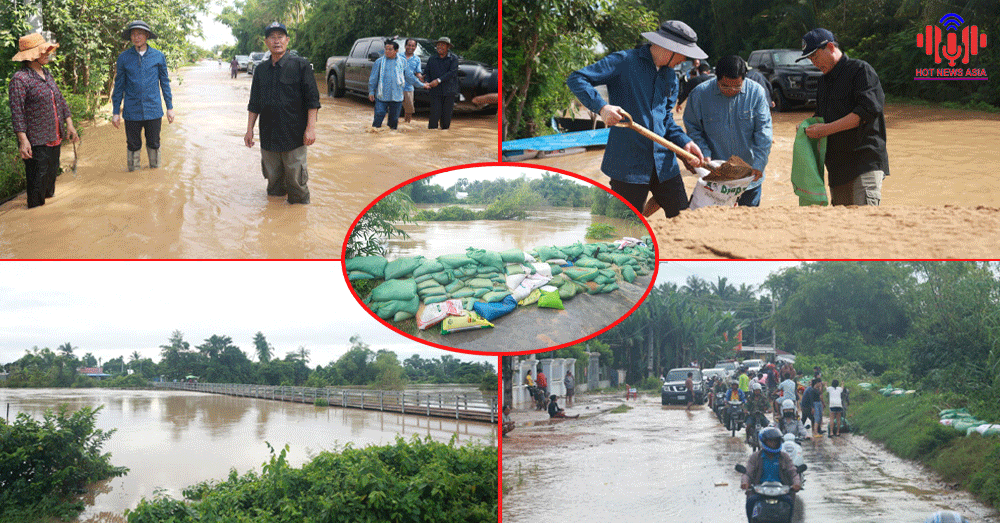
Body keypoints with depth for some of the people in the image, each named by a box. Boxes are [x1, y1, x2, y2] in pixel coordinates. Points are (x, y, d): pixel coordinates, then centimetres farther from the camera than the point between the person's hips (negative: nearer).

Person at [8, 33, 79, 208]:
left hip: (54, 139, 8)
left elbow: (60, 101, 19)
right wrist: (23, 140, -23)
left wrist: (69, 125, 12)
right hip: (35, 142, -8)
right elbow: (17, 112, -18)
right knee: (37, 183, -3)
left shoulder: (46, 74, 12)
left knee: (51, 177, 19)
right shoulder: (20, 79, -15)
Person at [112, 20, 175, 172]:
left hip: (153, 110, 0)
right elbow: (119, 86, 7)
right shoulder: (124, 57, 1)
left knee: (153, 144, 8)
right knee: (133, 145, 5)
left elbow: (165, 82, 11)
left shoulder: (158, 56, 3)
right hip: (132, 112, 0)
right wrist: (116, 112, 5)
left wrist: (170, 107, 10)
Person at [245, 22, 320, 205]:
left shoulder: (300, 65, -3)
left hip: (294, 135, -4)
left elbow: (312, 100, -5)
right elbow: (254, 104, 18)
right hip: (268, 136, 4)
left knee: (296, 179, -2)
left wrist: (310, 128, -12)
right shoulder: (261, 69, 11)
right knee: (273, 179, 11)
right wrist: (249, 130, 13)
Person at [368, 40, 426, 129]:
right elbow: (373, 79, 6)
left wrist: (421, 85, 16)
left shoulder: (402, 62, 8)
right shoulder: (379, 62, 3)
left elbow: (410, 76, 16)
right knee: (379, 116, -8)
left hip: (396, 97, 2)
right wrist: (371, 92, 1)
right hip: (381, 96, -2)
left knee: (394, 119, 6)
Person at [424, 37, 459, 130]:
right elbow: (426, 72, 10)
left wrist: (438, 80, -18)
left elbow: (452, 72, -10)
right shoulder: (432, 59, 12)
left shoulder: (453, 58, 2)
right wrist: (426, 82, -12)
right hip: (435, 91, 1)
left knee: (447, 116, 1)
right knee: (434, 115, -10)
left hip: (449, 91, -1)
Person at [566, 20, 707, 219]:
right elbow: (576, 79, -12)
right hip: (629, 164, -6)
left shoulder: (670, 77, 15)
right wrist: (601, 107, -27)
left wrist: (684, 142, 3)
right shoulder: (624, 61, -8)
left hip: (664, 162, 7)